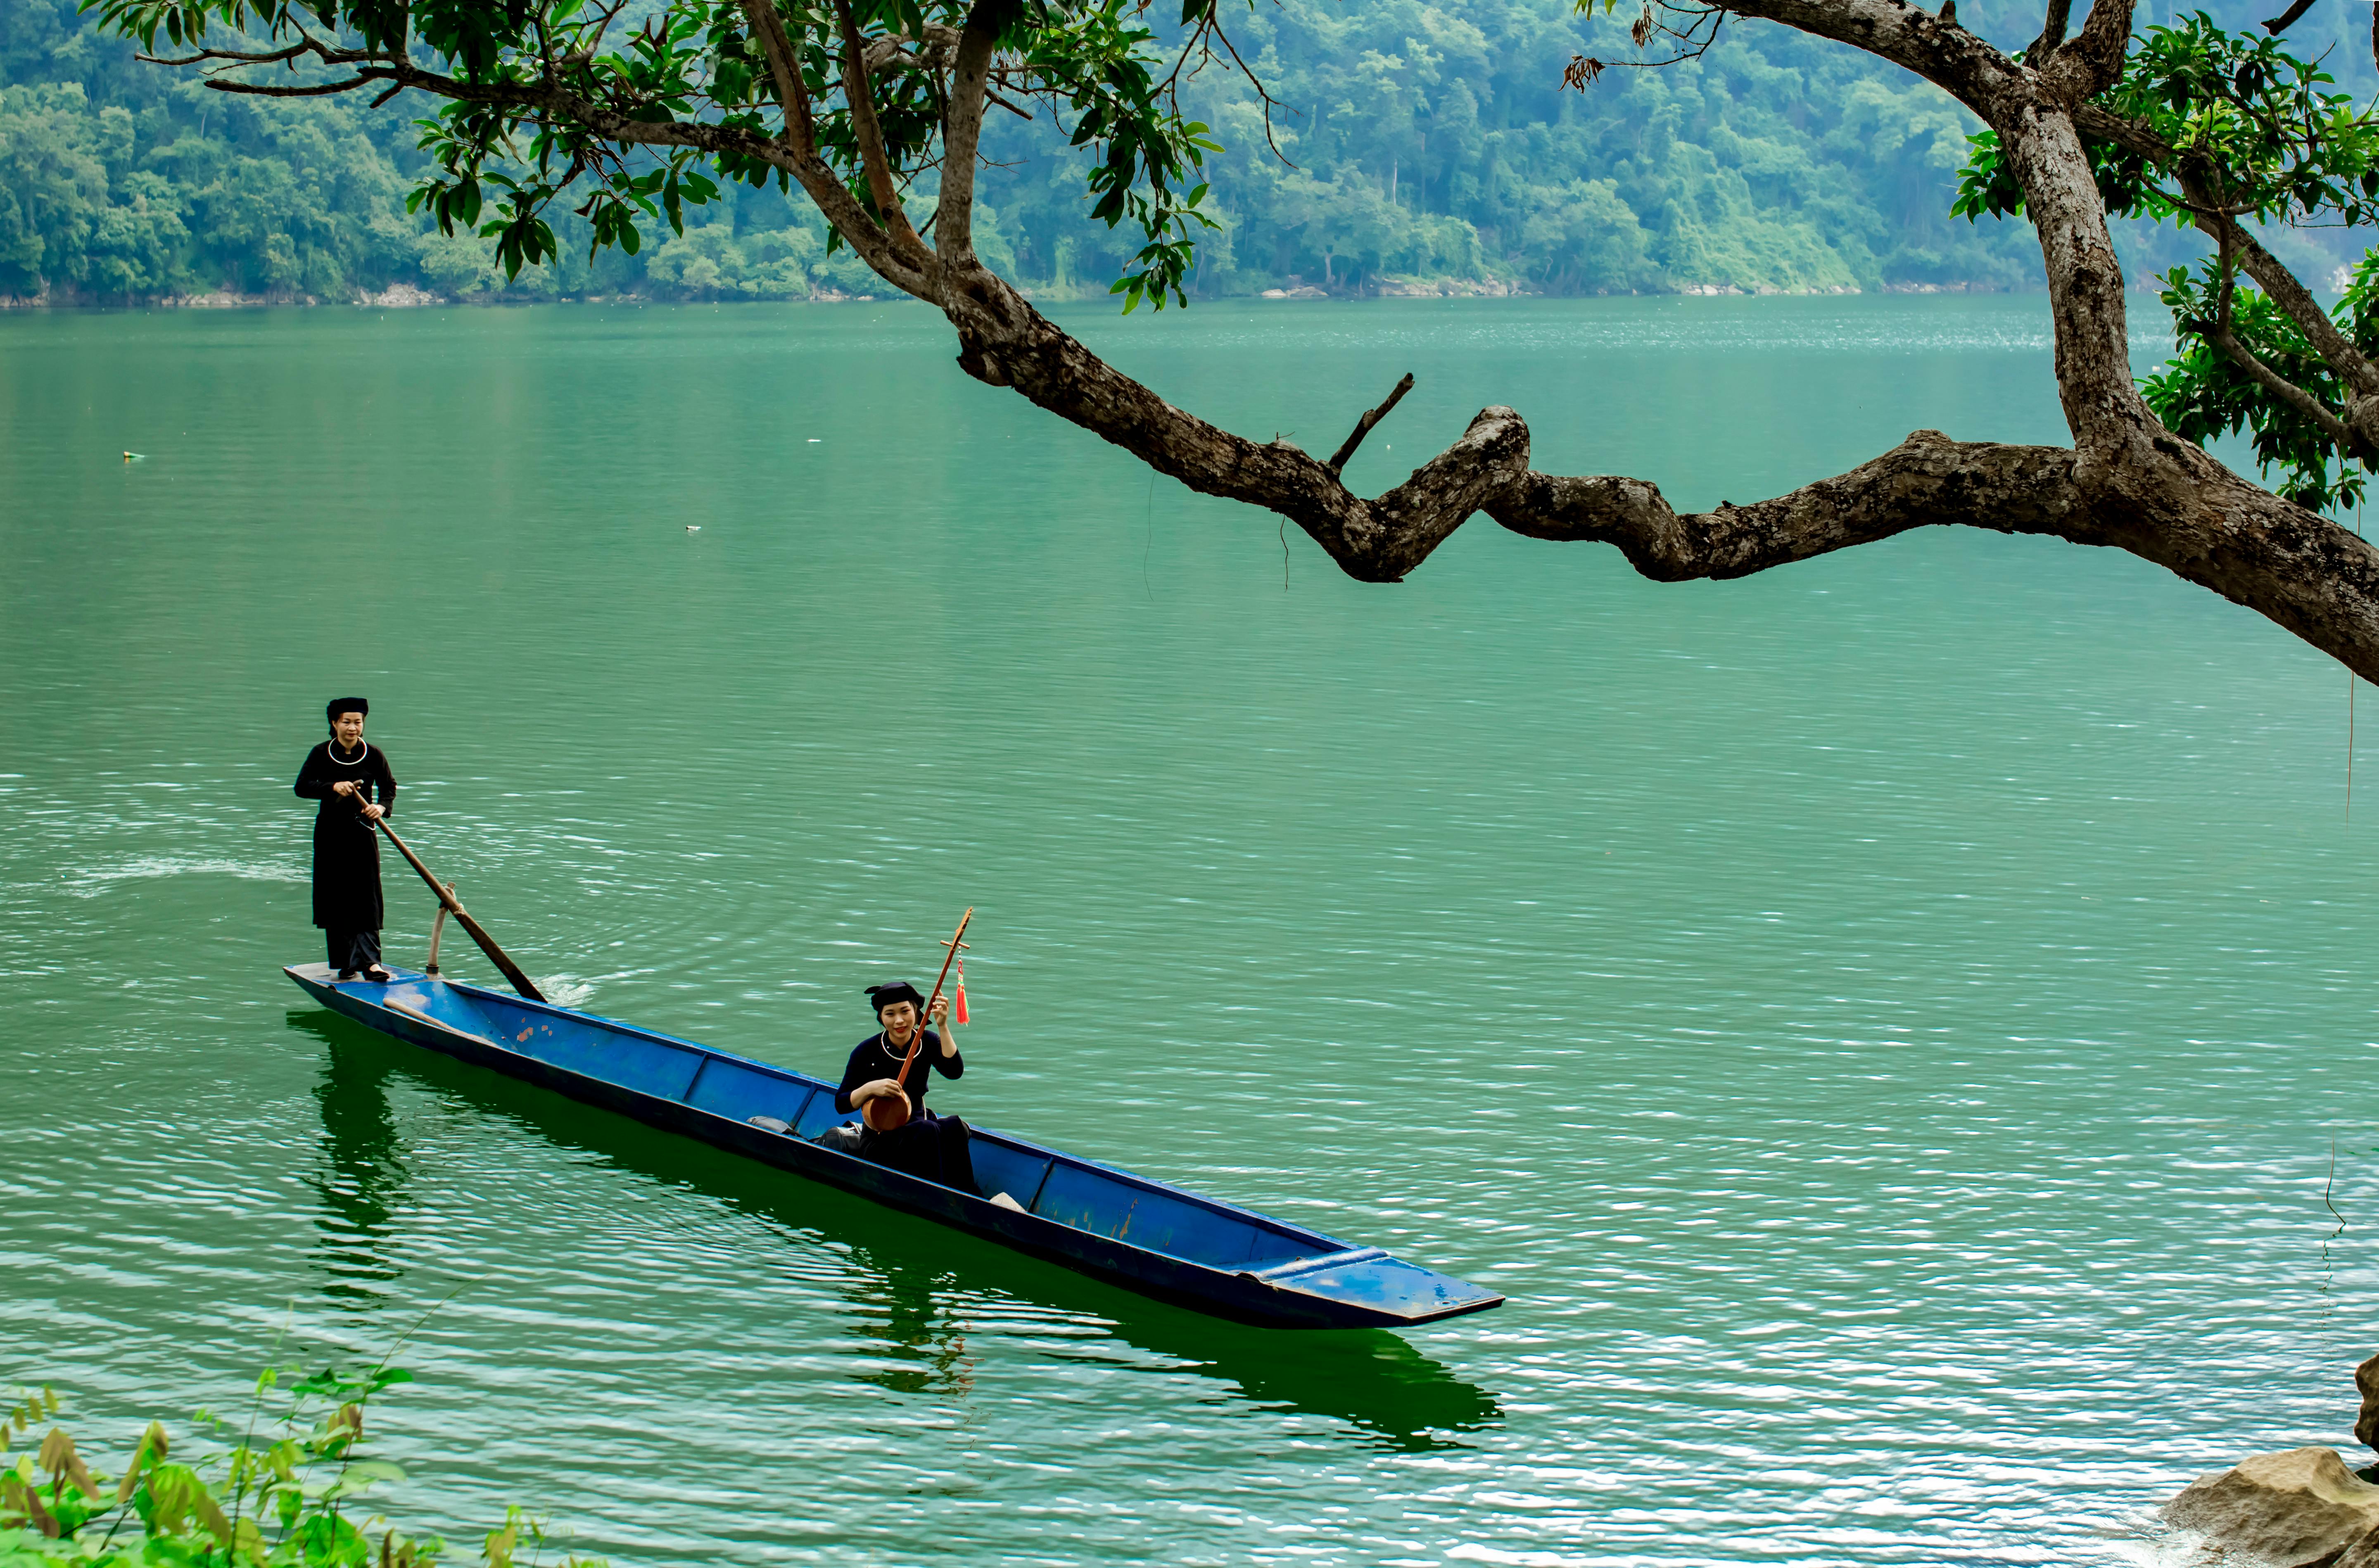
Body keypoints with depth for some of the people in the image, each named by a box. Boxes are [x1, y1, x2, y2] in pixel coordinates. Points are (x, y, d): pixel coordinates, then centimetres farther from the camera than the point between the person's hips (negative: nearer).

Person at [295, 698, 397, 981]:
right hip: (330, 833, 1)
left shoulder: (374, 755, -2)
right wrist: (333, 787, -21)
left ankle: (369, 960, -16)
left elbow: (389, 788, 6)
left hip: (362, 833, -1)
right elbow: (302, 787, -5)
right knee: (335, 899, 2)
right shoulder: (321, 753, -2)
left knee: (366, 897, -9)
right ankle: (345, 963, 9)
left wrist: (382, 806, -16)